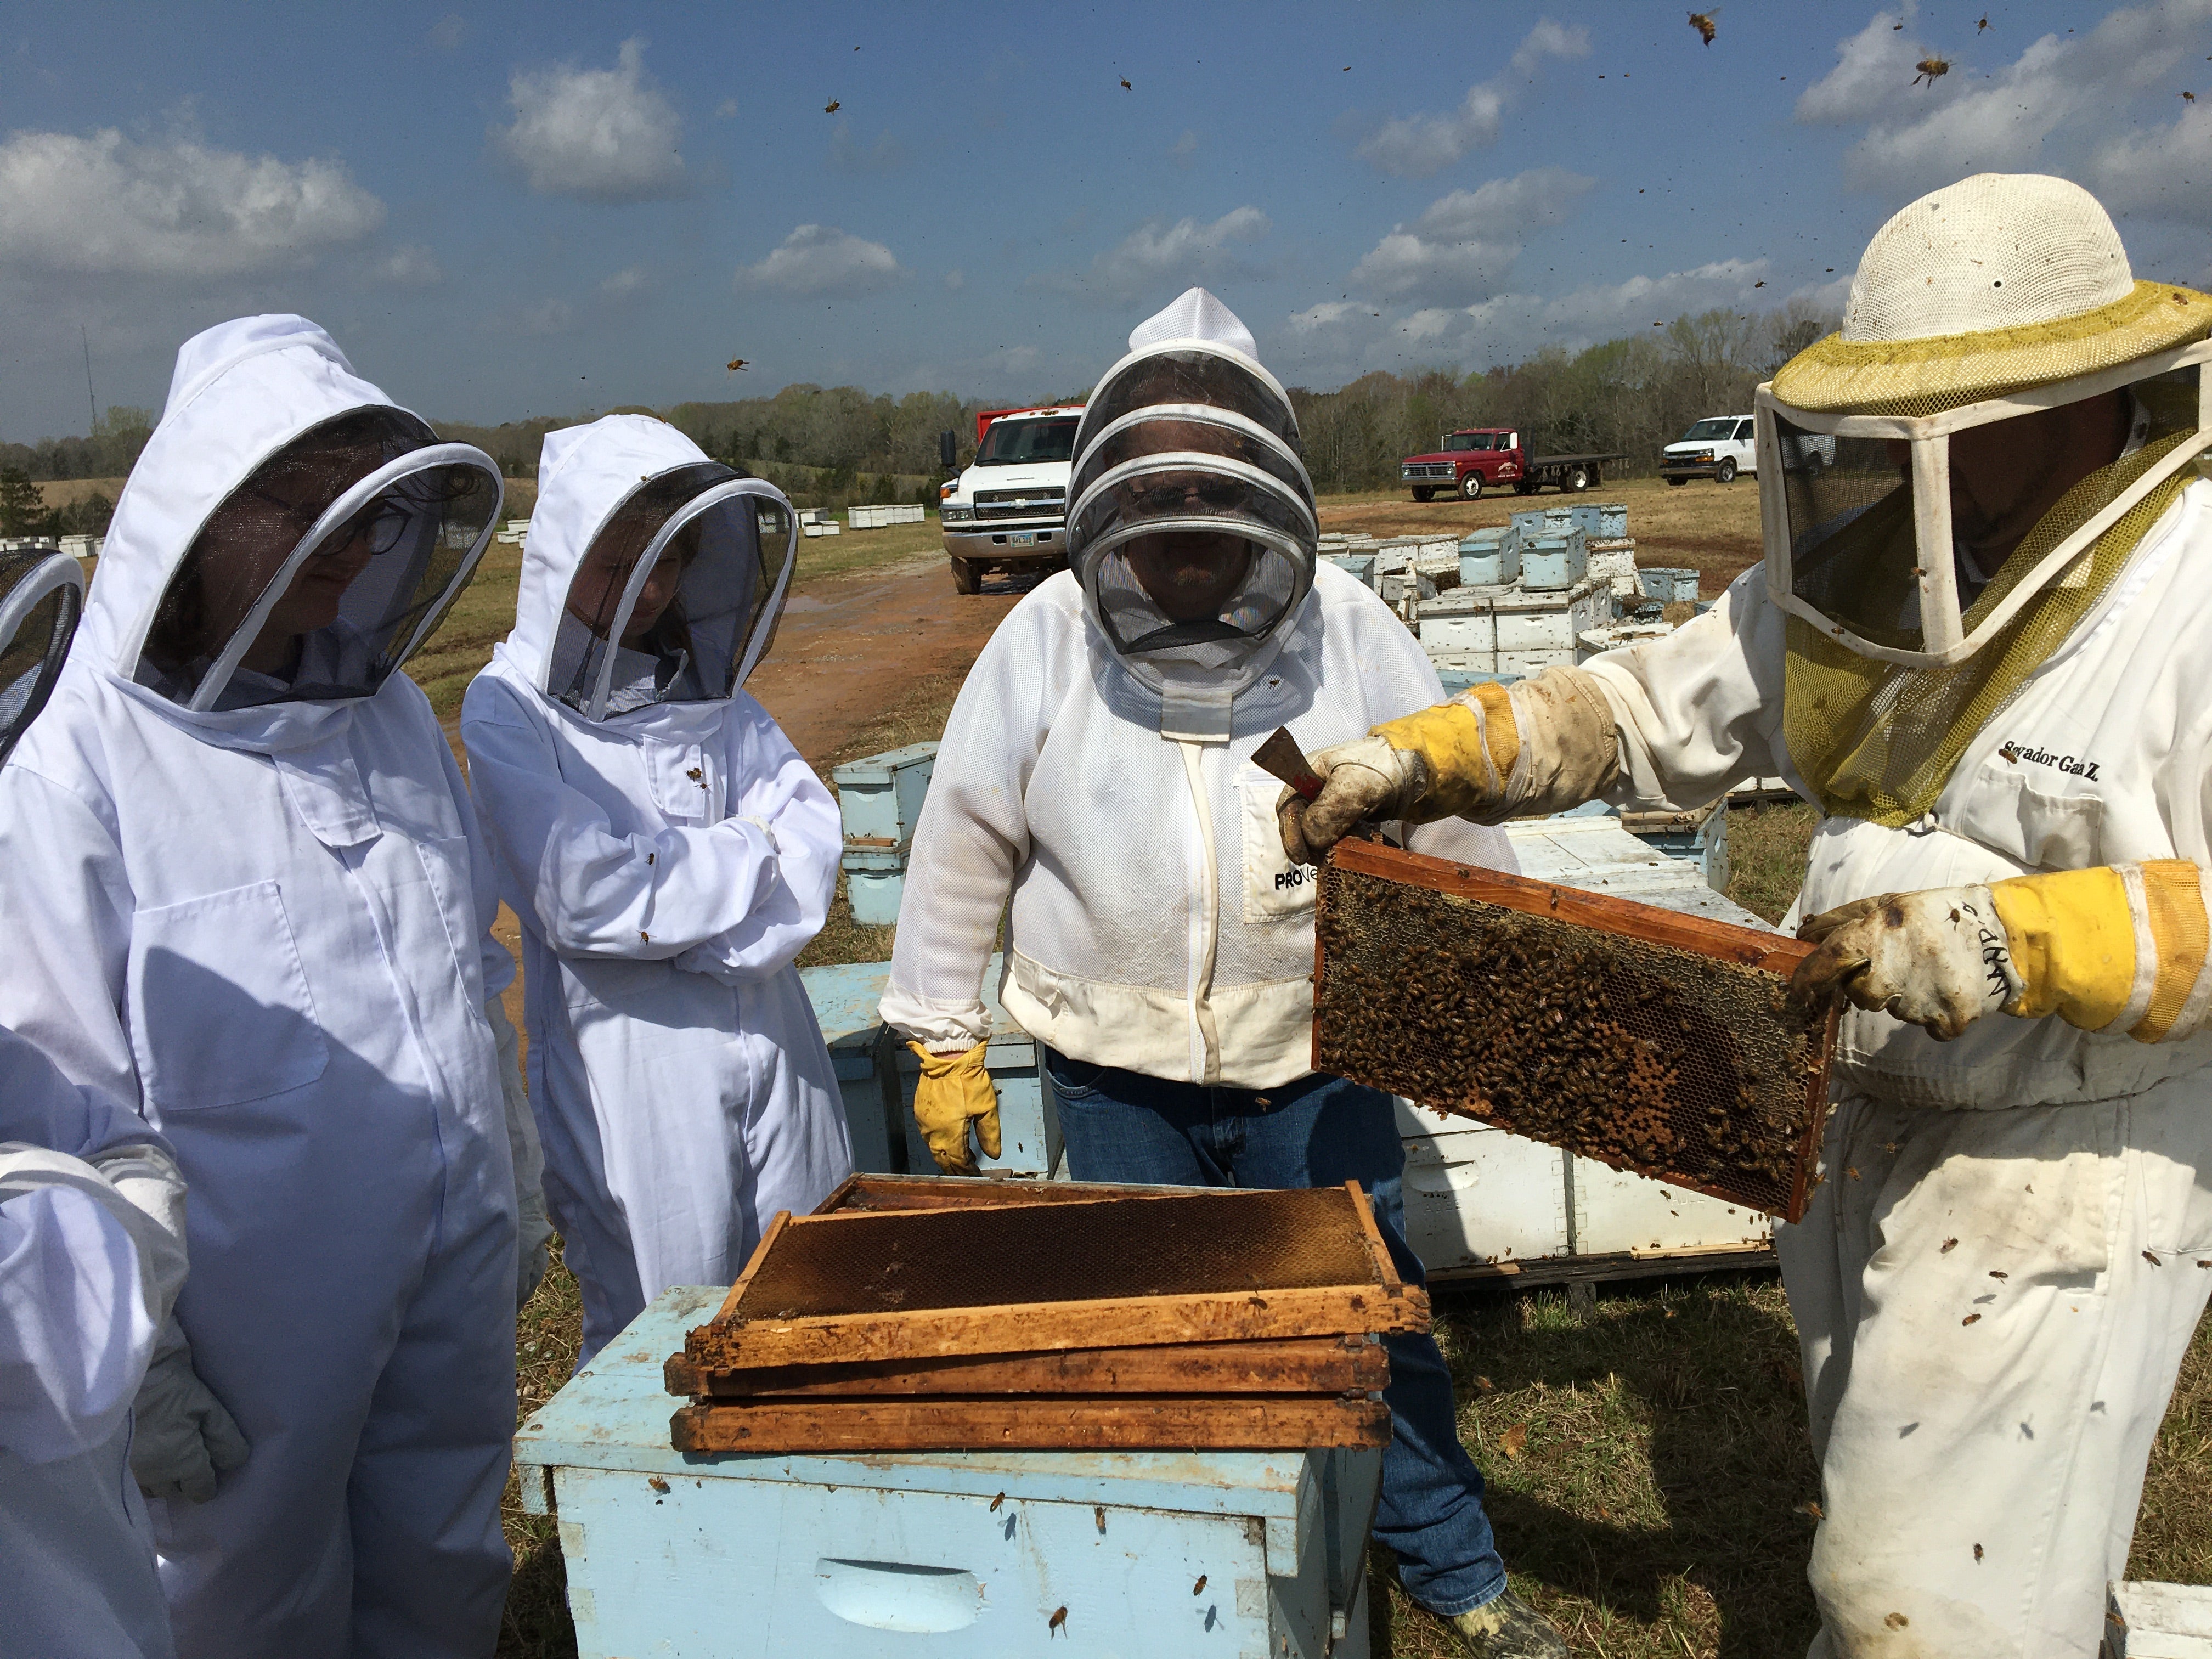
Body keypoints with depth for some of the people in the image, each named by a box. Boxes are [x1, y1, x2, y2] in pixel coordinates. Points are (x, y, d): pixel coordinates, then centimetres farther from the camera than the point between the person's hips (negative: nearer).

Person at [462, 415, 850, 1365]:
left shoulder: (710, 684, 10)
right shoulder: (512, 711, -6)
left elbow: (811, 832, 0)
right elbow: (583, 893, -17)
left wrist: (670, 895, -16)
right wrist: (749, 858, -8)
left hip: (771, 1044, 5)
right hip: (631, 1065, -5)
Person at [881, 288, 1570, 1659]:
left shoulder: (1348, 629, -8)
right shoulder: (1049, 638, -8)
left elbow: (1457, 824, 1)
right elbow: (963, 843, -1)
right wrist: (945, 1042, 1)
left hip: (1317, 1064, 0)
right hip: (1116, 1079, 1)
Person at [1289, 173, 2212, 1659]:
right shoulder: (1876, 578, 2)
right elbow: (1645, 708, 5)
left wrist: (2011, 940, -37)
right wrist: (1416, 758, -5)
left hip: (2063, 1187, -7)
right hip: (1859, 1146, 7)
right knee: (1890, 1539, 24)